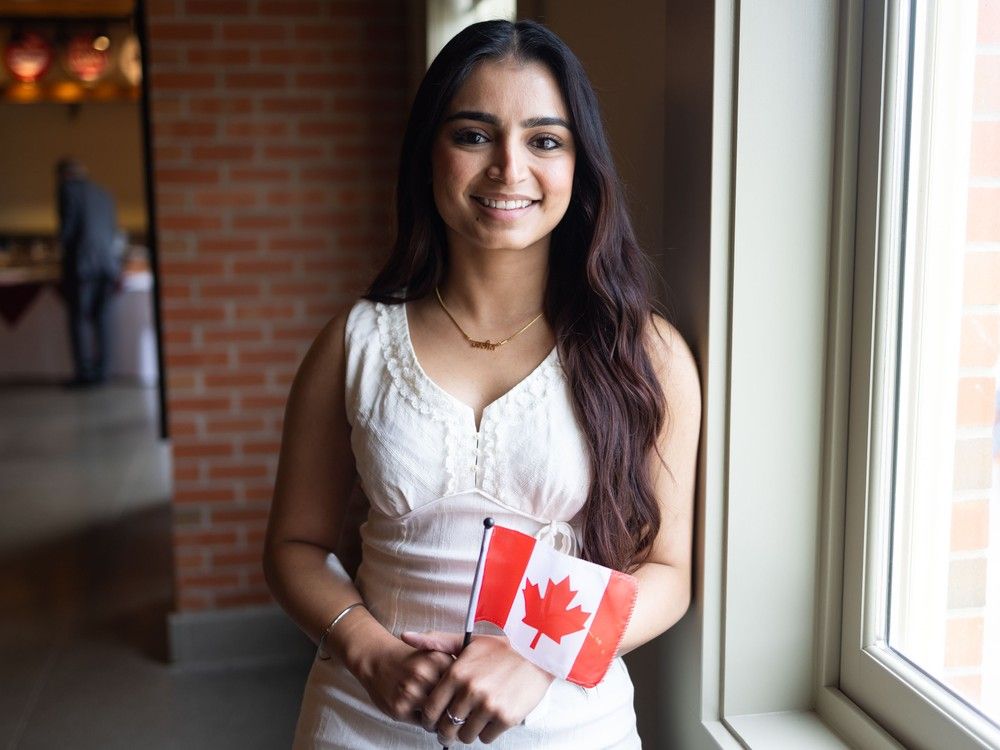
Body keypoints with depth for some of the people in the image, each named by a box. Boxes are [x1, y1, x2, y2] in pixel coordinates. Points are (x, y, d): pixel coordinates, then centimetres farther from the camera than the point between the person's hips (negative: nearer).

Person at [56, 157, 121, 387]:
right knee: (102, 318, 5)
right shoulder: (103, 193, 19)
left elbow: (67, 223, -7)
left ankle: (83, 372, -9)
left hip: (81, 261, -6)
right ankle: (101, 370, 2)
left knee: (79, 317, -4)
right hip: (108, 261, 6)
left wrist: (63, 247, 10)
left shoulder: (68, 189, 0)